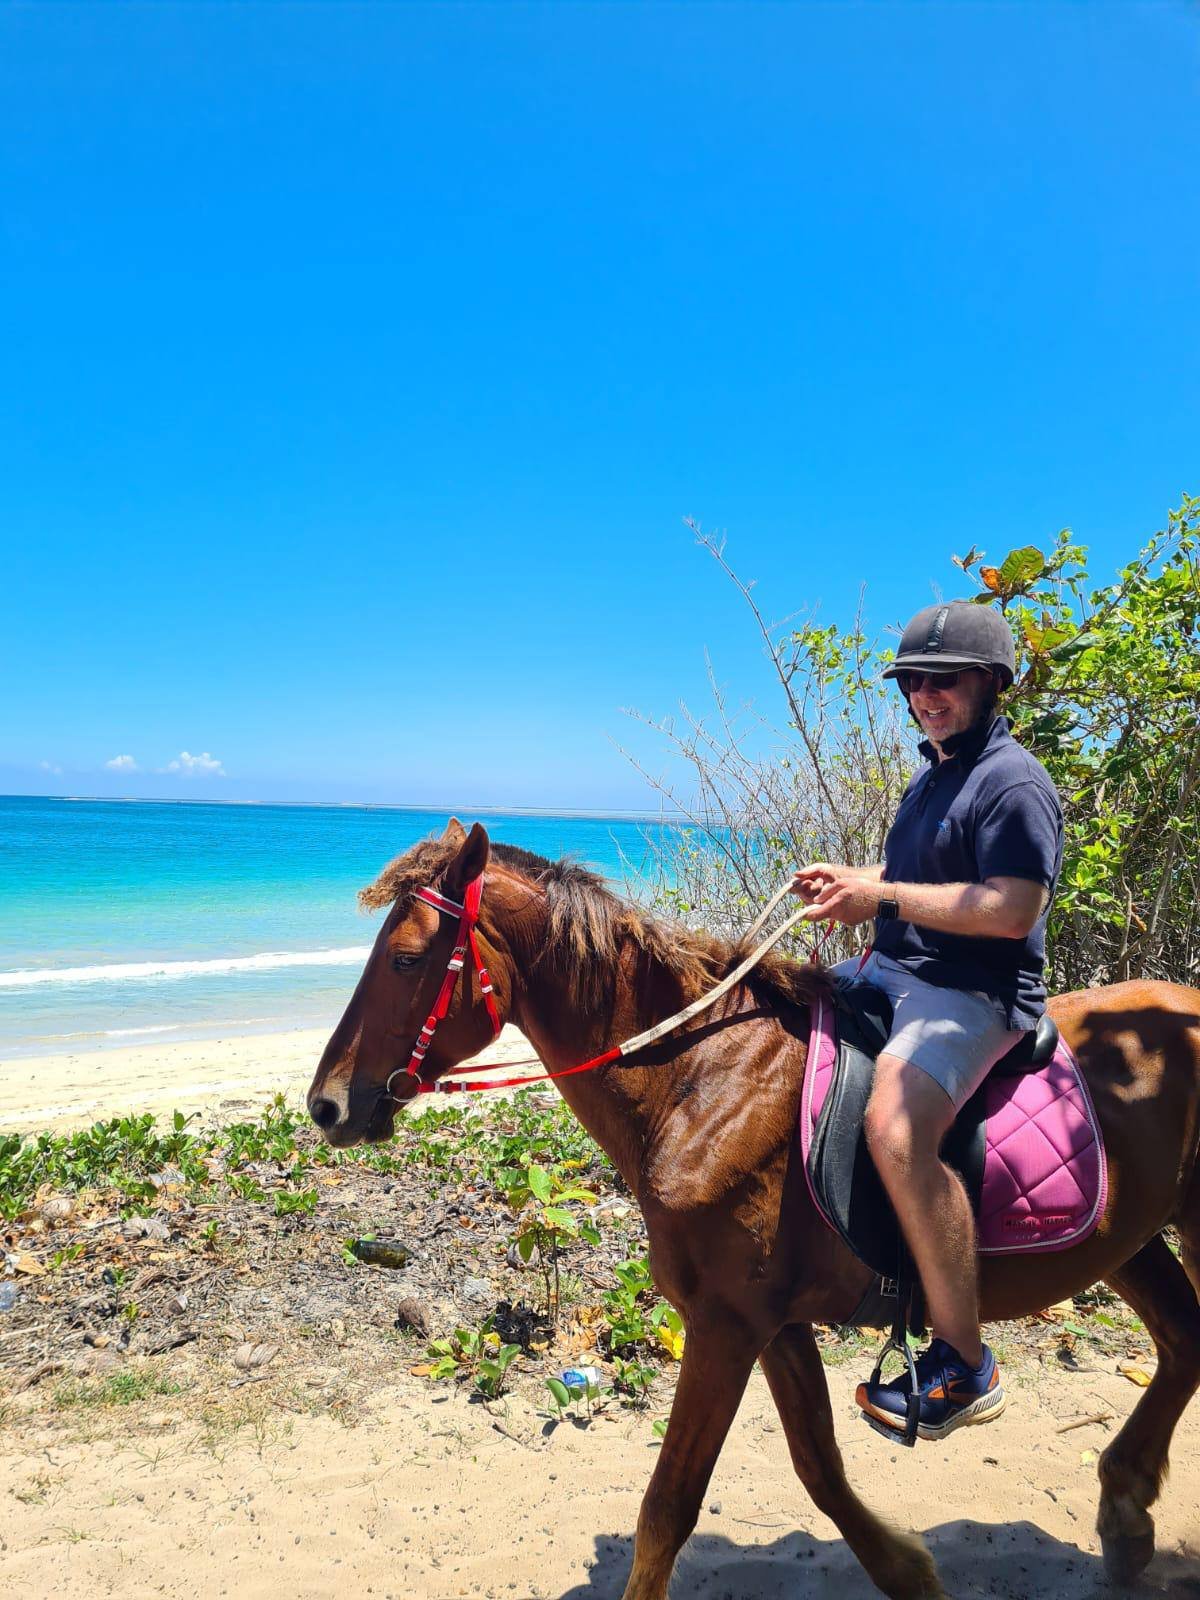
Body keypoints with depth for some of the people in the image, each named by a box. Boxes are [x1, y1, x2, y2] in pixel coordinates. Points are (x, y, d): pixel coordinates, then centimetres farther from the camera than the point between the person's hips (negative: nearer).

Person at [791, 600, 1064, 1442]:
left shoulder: (1013, 781, -14)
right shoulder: (935, 777, 17)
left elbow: (1012, 908, -25)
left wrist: (881, 895, -22)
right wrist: (850, 881, 7)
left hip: (975, 994, -11)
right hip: (891, 972, 11)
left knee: (896, 1125, -34)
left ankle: (965, 1368, -19)